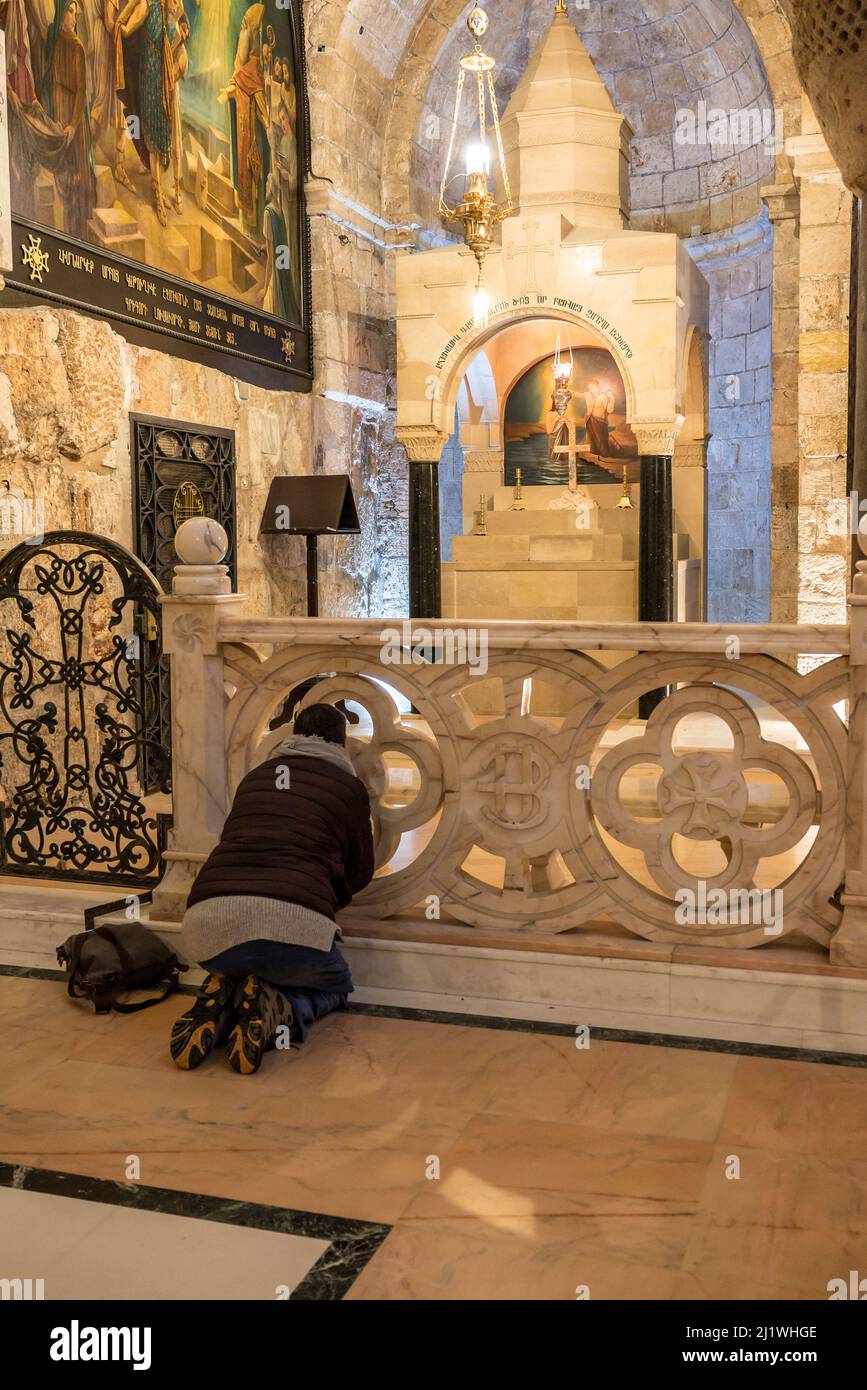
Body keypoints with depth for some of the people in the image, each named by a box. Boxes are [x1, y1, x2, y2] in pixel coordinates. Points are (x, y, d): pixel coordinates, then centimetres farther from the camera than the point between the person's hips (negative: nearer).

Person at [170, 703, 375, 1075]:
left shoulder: (254, 777, 25)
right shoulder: (348, 785, 15)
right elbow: (361, 872, 26)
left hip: (207, 923, 4)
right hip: (292, 924, -4)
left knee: (234, 972, 39)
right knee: (334, 984, 30)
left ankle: (218, 1005, 4)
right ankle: (274, 1009, -2)